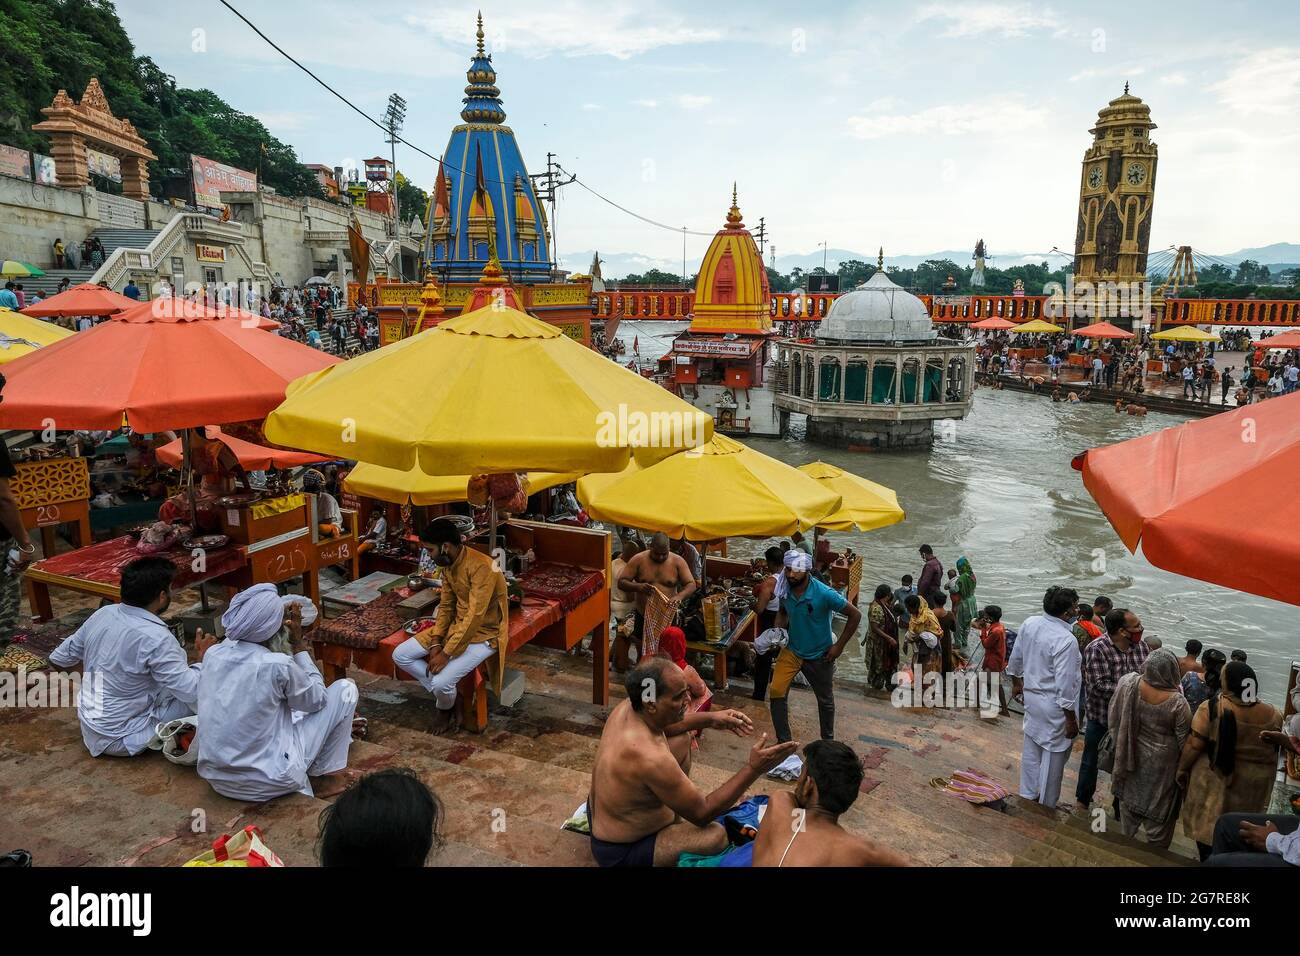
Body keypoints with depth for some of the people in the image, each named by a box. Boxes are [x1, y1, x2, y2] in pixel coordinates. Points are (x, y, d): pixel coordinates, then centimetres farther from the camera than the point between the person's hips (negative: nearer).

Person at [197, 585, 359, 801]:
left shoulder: (213, 654, -4)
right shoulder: (278, 665, -21)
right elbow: (318, 699, -2)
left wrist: (282, 621, 16)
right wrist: (299, 644, 1)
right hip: (268, 784, -7)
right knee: (345, 688, 4)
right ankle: (330, 776, 15)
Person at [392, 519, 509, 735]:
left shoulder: (481, 567, -28)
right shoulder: (448, 564, 0)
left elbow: (475, 617, -29)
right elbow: (446, 606, 7)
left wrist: (446, 654, -25)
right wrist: (435, 642, -6)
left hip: (482, 634, -8)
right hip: (455, 626, 8)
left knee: (441, 683, -25)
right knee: (400, 655, -3)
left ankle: (445, 708, 12)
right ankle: (443, 694, 9)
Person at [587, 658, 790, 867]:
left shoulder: (627, 707, -13)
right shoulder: (651, 758, -39)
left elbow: (662, 723, 14)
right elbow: (701, 814, -25)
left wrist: (710, 719, 4)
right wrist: (754, 769, -27)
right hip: (619, 852, -9)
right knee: (717, 835, -21)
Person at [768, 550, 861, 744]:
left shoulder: (824, 594, -27)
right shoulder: (785, 590, -12)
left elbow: (855, 615, -17)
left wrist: (839, 646, -15)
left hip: (819, 655, -3)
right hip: (792, 650, 3)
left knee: (825, 700, 16)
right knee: (776, 692, -12)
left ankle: (827, 740, 41)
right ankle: (783, 741, 5)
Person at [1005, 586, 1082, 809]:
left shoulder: (1029, 624, -6)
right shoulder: (1066, 640, -27)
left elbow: (1016, 657, 8)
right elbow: (1064, 683, -24)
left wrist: (1016, 680, 25)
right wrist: (1071, 719, -14)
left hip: (1031, 695, 7)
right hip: (1054, 705, -7)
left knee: (1031, 747, 22)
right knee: (1053, 754, 10)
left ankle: (1028, 794, 38)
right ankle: (1046, 806, 25)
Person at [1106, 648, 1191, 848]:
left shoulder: (1127, 683, -20)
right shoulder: (1177, 702, -28)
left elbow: (1113, 719, -8)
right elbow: (1184, 741, -16)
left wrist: (1119, 745, 9)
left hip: (1130, 756, 3)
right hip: (1161, 764, -3)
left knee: (1129, 798, 24)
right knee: (1159, 807, 17)